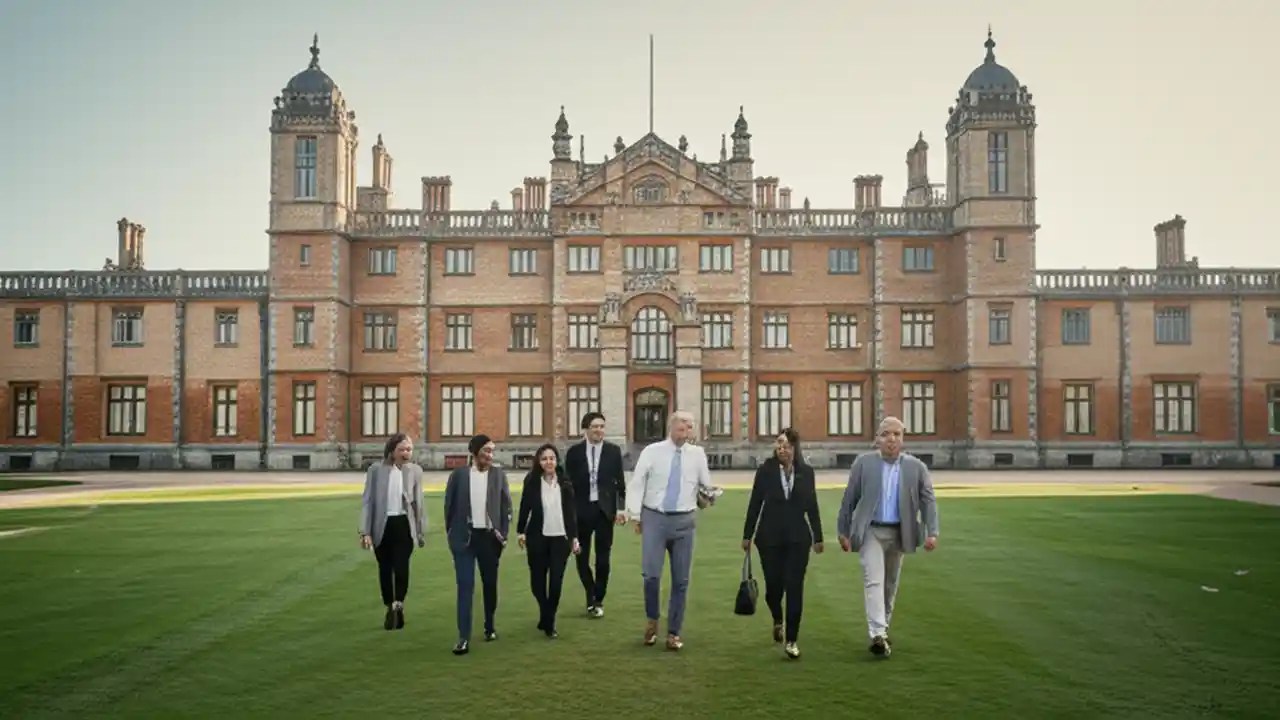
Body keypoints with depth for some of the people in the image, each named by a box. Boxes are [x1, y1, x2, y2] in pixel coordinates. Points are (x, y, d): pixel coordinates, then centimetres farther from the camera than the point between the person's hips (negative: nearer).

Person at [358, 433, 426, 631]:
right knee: (385, 569, 9)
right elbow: (367, 501, -2)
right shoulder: (376, 469, -3)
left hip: (404, 525, 0)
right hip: (382, 525, 1)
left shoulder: (415, 470, 1)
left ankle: (399, 605, -1)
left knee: (401, 567, -12)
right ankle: (390, 609, 24)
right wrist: (365, 531, -8)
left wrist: (422, 531, 10)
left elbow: (418, 502, 7)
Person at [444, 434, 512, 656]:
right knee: (465, 586, -4)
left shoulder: (498, 474, 2)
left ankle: (489, 627, 31)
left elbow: (506, 506, 4)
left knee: (490, 583, 12)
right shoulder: (458, 475, -2)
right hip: (465, 537, -2)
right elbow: (449, 506, 3)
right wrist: (451, 535, 1)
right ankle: (464, 637, -3)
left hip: (489, 536, 2)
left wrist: (503, 534, -1)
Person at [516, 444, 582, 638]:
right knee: (537, 580, 7)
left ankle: (549, 622, 10)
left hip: (560, 538, 0)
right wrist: (520, 531, 4)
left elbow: (571, 512, 3)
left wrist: (574, 537, 2)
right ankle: (546, 615, 34)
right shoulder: (531, 482, -2)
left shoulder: (565, 483, 1)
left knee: (556, 582, -4)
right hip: (537, 538, 0)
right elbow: (524, 508, 4)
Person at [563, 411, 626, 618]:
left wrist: (621, 508, -5)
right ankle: (591, 596, 26)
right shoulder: (574, 451, -1)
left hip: (605, 510, 0)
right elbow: (568, 483, 1)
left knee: (603, 558, 5)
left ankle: (598, 600, 21)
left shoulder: (613, 451, 1)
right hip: (581, 510, 0)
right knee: (581, 557, 7)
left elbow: (620, 481, 2)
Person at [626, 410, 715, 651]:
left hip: (683, 521, 2)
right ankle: (652, 619, 19)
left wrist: (708, 493, -15)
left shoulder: (697, 454, 5)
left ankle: (673, 633, 18)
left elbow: (706, 485, 8)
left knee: (681, 579, 6)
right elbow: (636, 484, -1)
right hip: (654, 518, -2)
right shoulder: (652, 451, -1)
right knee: (651, 574, -10)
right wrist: (636, 515, -6)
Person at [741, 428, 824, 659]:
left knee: (794, 588, -4)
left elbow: (812, 507, 6)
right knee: (773, 586, 6)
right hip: (770, 538, 0)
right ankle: (778, 621, 39)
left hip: (797, 538, 0)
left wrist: (818, 538, 7)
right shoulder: (765, 470, -2)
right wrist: (747, 535, 3)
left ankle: (791, 641, 5)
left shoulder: (806, 472, 1)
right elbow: (755, 504, 1)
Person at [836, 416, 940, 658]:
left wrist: (932, 532, -13)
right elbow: (849, 499, 1)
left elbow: (928, 500, -1)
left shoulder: (916, 467, 0)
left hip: (898, 533, 3)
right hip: (870, 531, -2)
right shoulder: (863, 463, -3)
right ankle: (878, 634, -20)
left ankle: (882, 628, 29)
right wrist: (844, 531, 2)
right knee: (874, 581, -14)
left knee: (890, 584, 13)